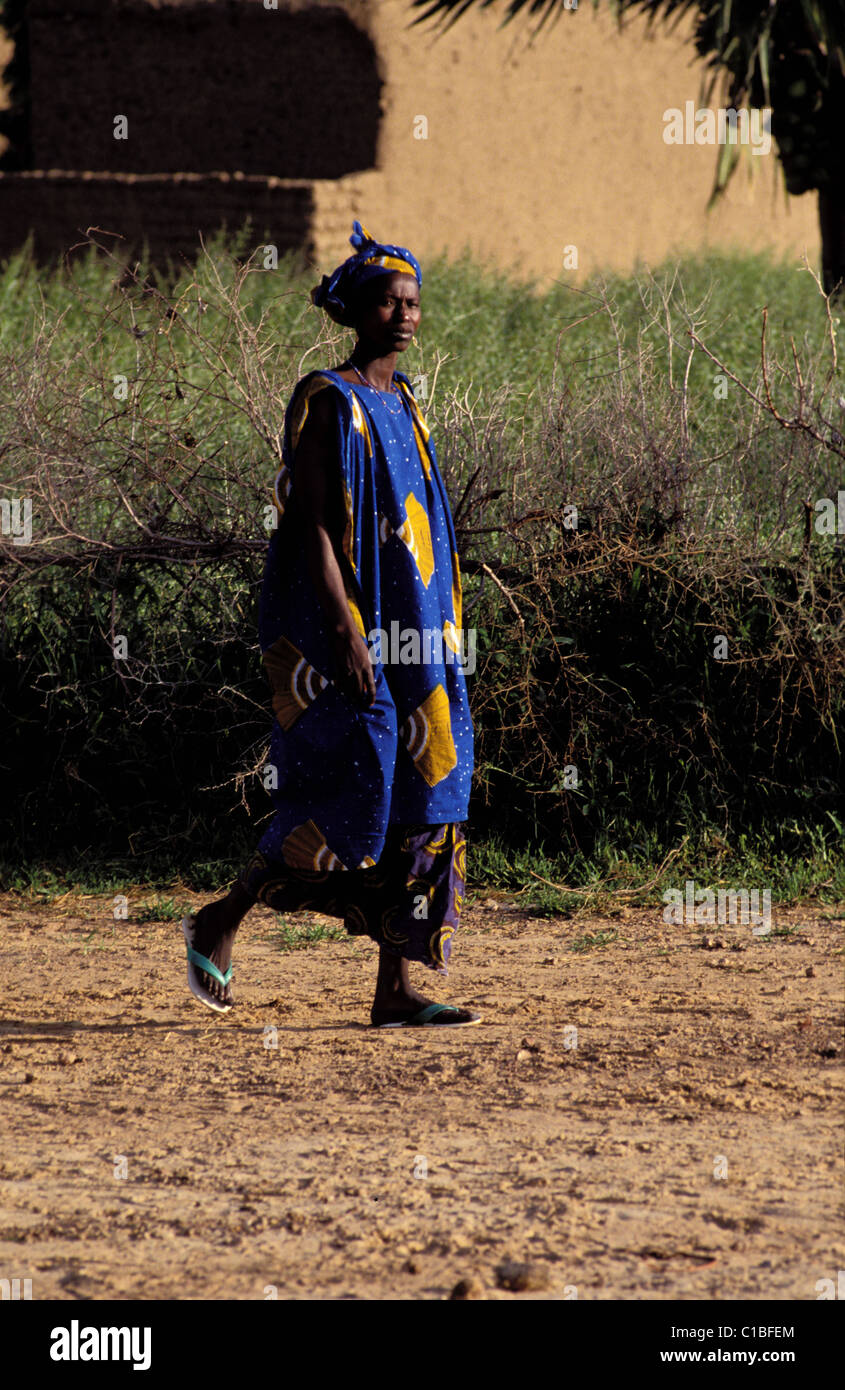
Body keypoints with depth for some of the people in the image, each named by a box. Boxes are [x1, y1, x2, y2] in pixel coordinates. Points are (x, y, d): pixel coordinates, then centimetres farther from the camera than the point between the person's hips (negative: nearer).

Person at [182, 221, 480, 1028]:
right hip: (342, 626, -8)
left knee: (419, 789, 1)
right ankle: (218, 926, 4)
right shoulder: (327, 403, -9)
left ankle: (396, 990, 2)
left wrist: (435, 642, 18)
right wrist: (346, 633, -22)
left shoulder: (401, 405, 16)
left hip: (409, 630, 8)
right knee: (350, 784, -14)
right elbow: (313, 527, -15)